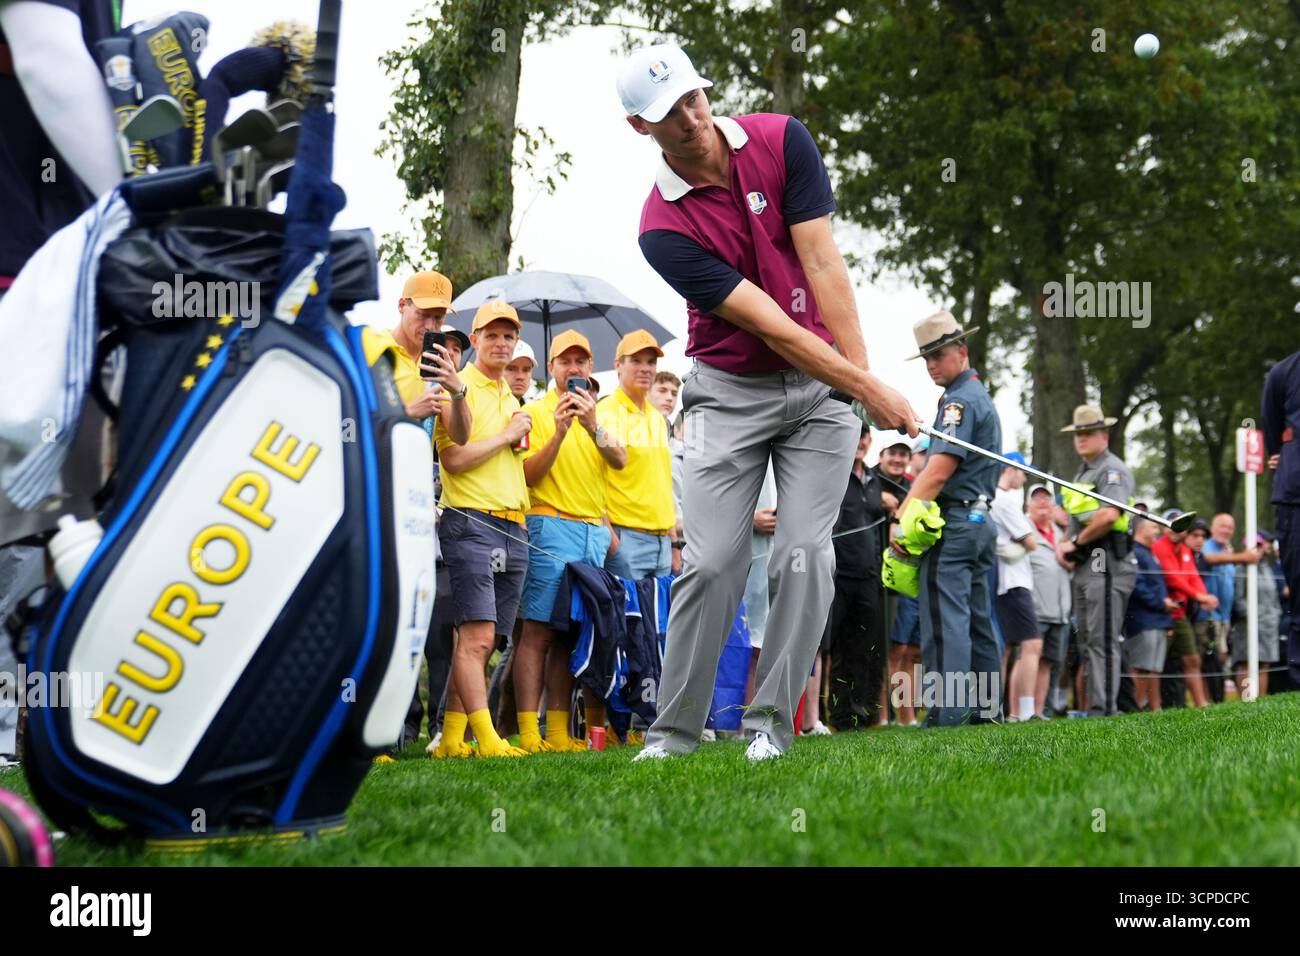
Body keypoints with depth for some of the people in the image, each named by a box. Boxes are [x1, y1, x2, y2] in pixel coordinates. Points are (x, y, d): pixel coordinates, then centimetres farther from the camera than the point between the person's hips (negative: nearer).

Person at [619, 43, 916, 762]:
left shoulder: (781, 141, -7)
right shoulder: (663, 228, -15)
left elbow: (823, 264, -10)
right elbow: (767, 323, -18)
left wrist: (863, 373, -16)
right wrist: (866, 389, -20)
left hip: (822, 387, 2)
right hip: (729, 392, -1)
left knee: (805, 555, -7)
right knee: (710, 564, -7)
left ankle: (771, 723, -1)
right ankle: (674, 730, 2)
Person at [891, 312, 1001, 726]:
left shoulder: (960, 400, -11)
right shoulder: (983, 398, 21)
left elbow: (939, 471, -19)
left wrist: (904, 520, -18)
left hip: (954, 521, -10)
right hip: (980, 521, 10)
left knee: (945, 619, -13)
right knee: (977, 618, 11)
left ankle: (946, 711, -17)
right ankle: (986, 705, 14)